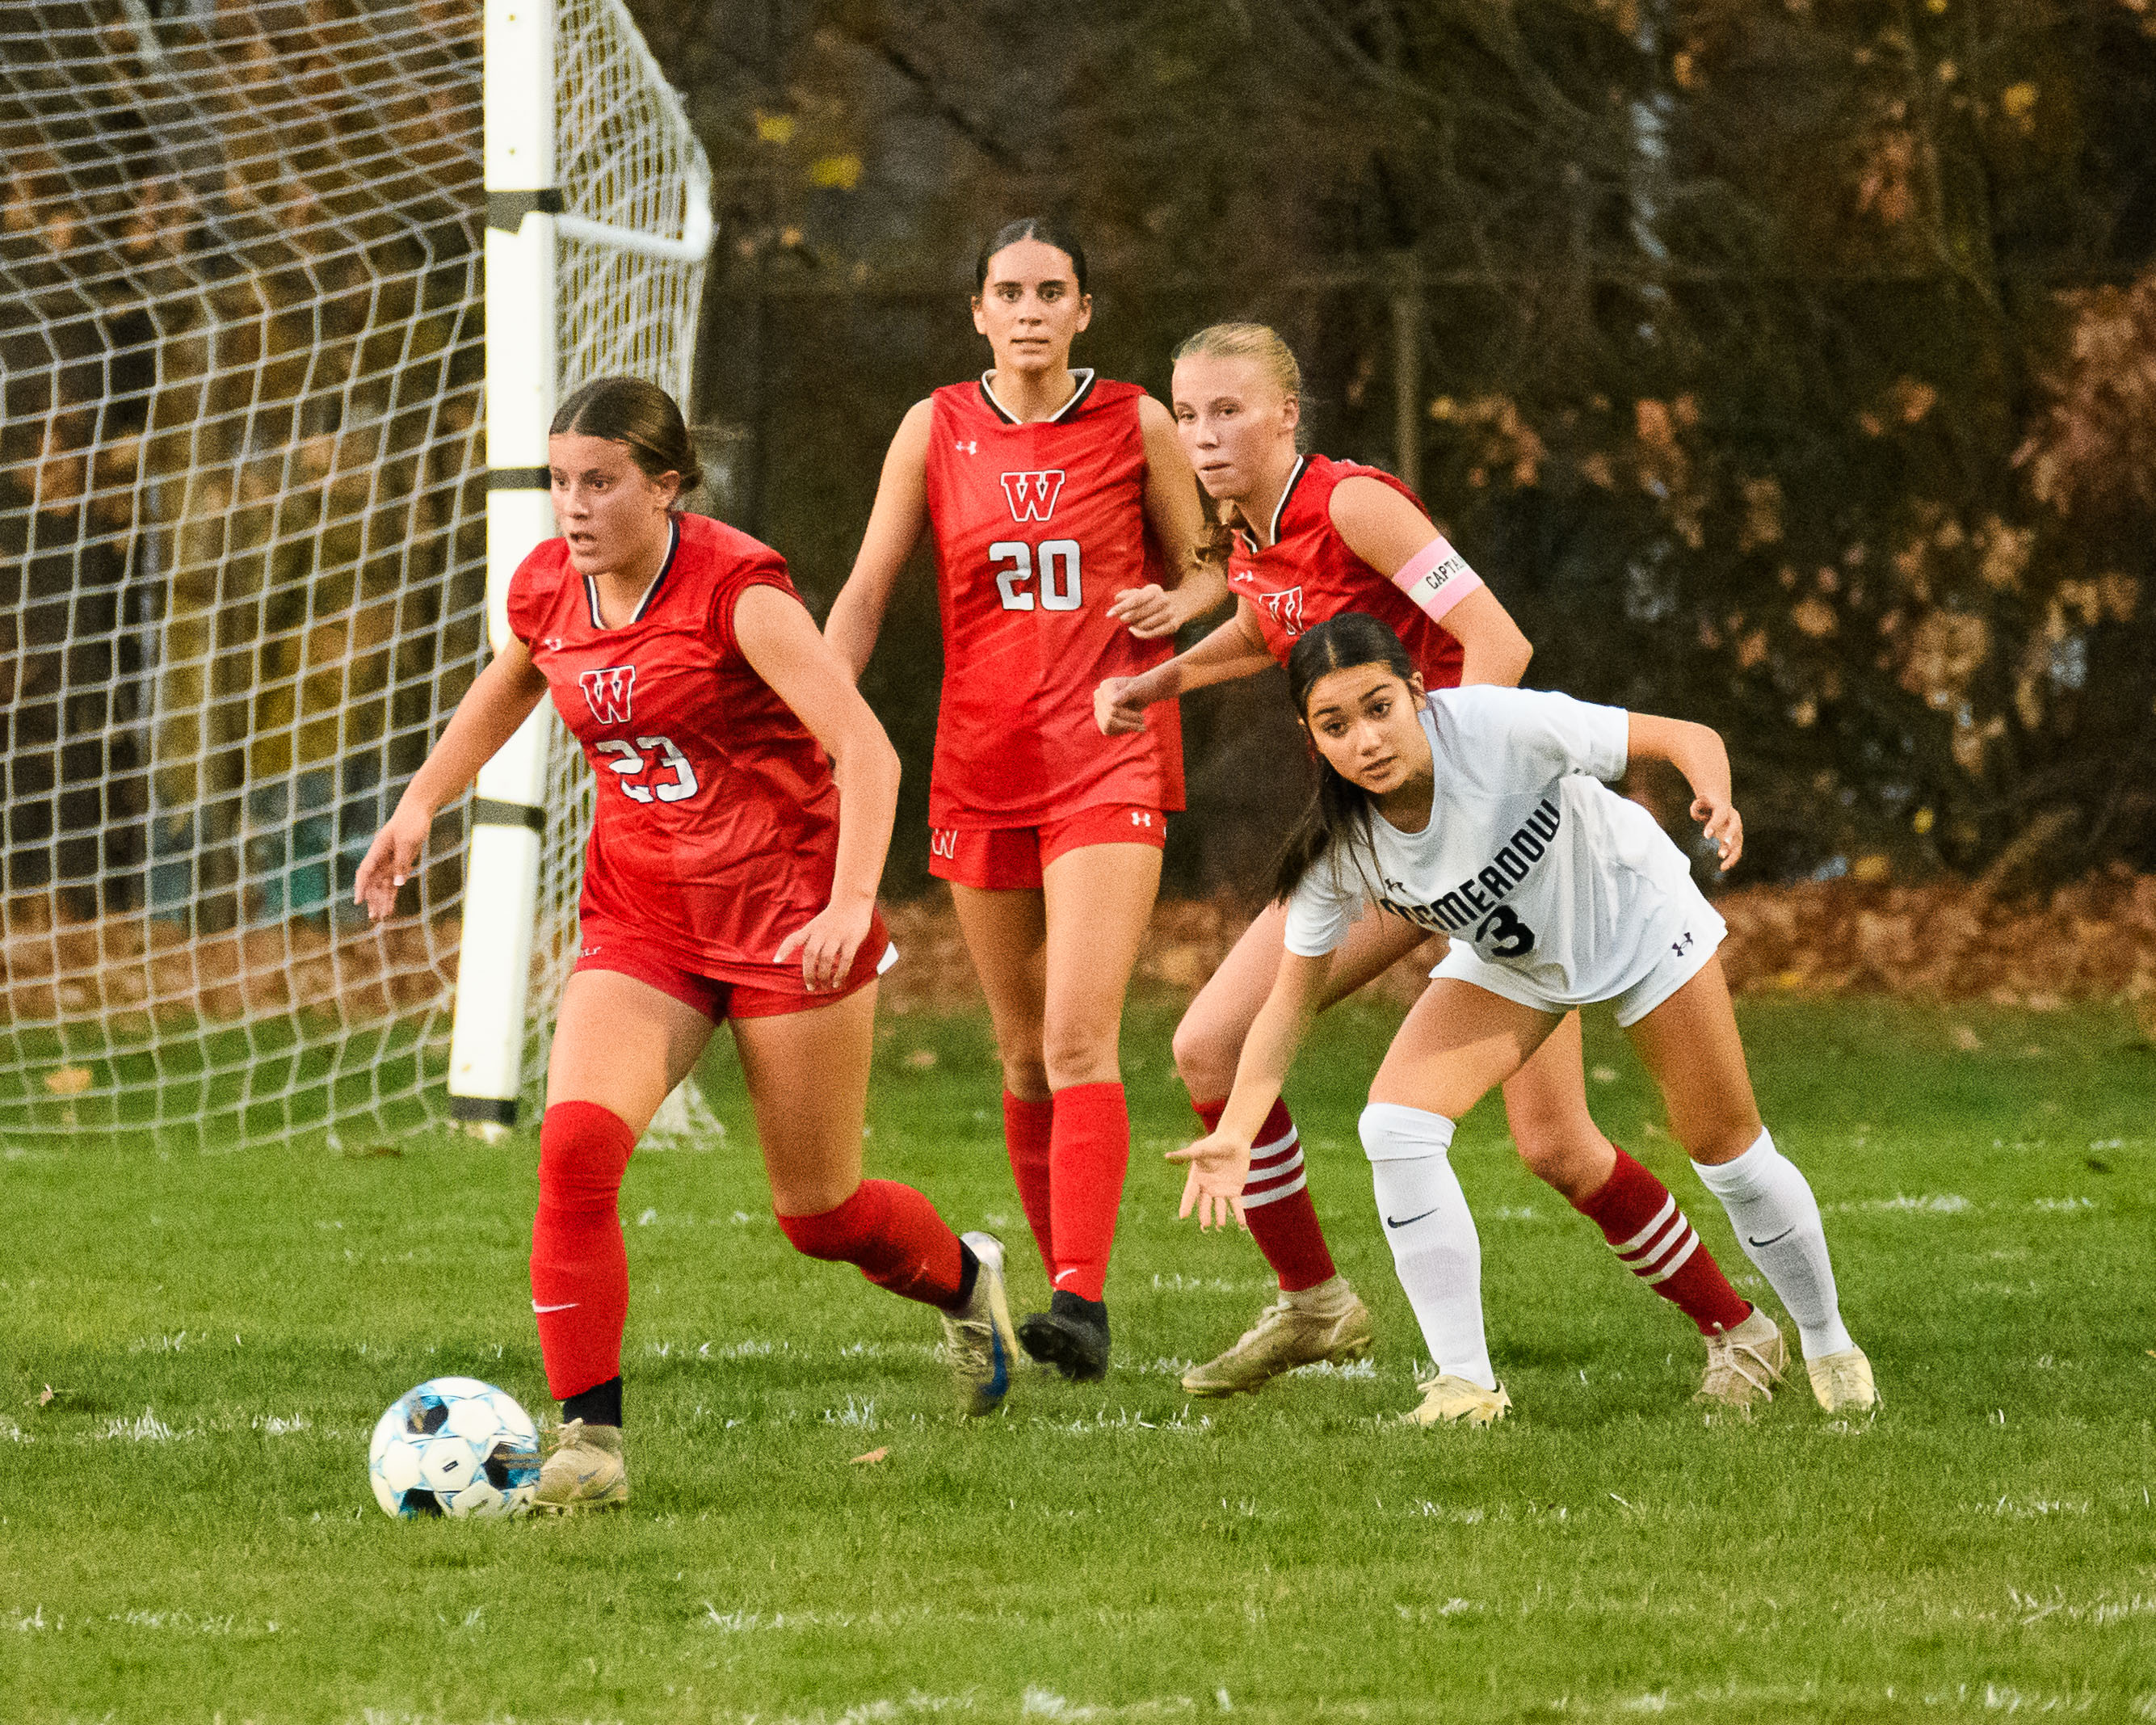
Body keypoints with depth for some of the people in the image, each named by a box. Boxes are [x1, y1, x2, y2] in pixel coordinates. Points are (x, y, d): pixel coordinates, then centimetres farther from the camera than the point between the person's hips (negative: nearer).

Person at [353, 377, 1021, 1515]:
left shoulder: (734, 587, -19)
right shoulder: (547, 589, -1)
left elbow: (865, 751, -24)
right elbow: (505, 692, 25)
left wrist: (851, 902, -36)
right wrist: (420, 804, 16)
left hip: (786, 912, -4)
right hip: (640, 921, 4)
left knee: (819, 1214, 8)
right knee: (576, 1144, -22)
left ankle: (963, 1280, 43)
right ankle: (590, 1437, -18)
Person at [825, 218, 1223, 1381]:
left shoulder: (1136, 425, 1)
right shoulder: (936, 429, 5)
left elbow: (1203, 566, 13)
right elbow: (866, 592, 5)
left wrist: (1175, 602, -11)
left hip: (1109, 762, -3)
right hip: (981, 770, 3)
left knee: (1079, 1040, -18)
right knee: (1023, 1054, 9)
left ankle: (1082, 1304, -26)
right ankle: (1064, 1281, 22)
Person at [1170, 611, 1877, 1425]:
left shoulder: (1501, 727, -37)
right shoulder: (1337, 848, -26)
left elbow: (1688, 738, -30)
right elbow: (1288, 1001, -18)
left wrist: (1716, 799, -52)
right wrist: (1235, 1134, -31)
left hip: (1633, 911, -2)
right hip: (1506, 961, 2)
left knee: (1727, 1150, 3)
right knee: (1393, 1124, -20)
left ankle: (1826, 1342, 30)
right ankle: (1465, 1382, -10)